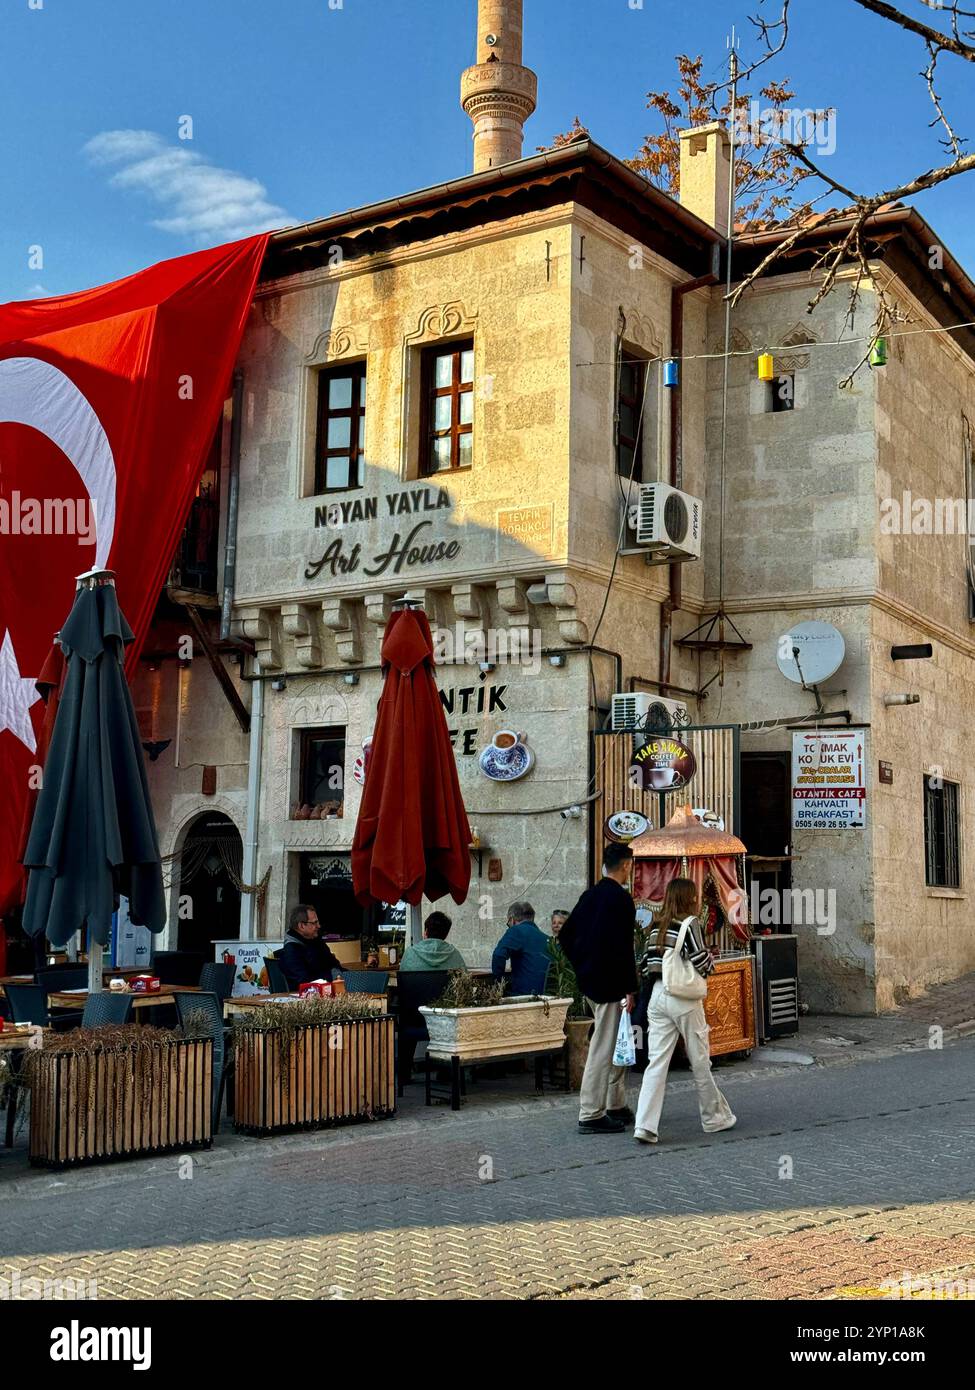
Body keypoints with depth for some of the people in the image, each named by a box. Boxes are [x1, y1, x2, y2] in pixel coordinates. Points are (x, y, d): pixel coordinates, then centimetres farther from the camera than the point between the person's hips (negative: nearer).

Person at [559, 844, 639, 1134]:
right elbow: (622, 947, -20)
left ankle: (616, 1105, 28)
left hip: (589, 979, 9)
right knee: (604, 1048, -4)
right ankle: (590, 1115, 0)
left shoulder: (589, 895, 10)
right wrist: (630, 988, -16)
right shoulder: (620, 899, -16)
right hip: (610, 984, -9)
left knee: (617, 1044, 19)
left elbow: (565, 936, 15)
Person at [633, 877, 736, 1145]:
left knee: (656, 1062, 1)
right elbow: (699, 960, -16)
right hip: (684, 998, -5)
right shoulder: (688, 923, -9)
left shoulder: (657, 927, 9)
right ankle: (715, 1117, 25)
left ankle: (645, 1125, -9)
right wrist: (710, 962, 4)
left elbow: (645, 965, 10)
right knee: (700, 1061, 10)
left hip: (658, 995, 5)